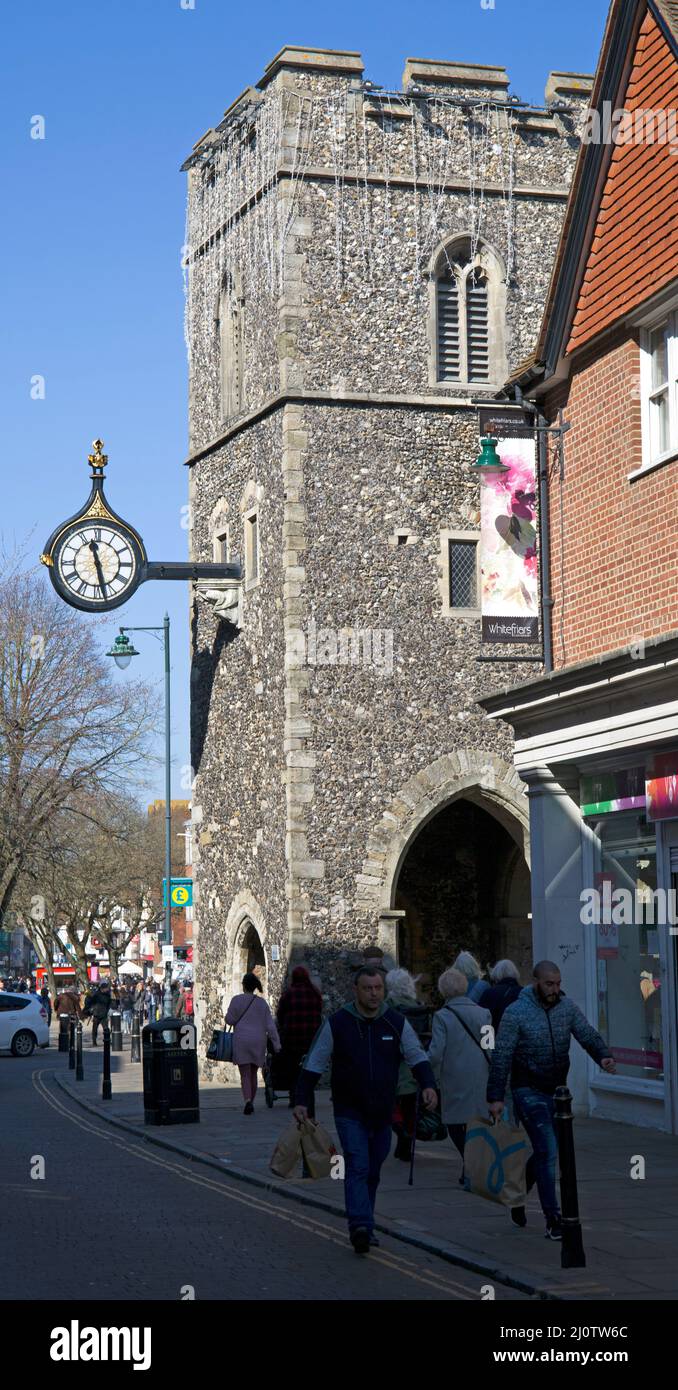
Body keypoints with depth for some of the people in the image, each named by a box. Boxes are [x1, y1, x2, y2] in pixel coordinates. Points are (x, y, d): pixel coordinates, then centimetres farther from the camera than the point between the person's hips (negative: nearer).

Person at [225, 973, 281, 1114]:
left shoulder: (237, 1000, -6)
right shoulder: (262, 1003, 2)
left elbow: (229, 1019, -1)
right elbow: (270, 1026, 1)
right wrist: (276, 1044, 2)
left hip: (241, 1040, -3)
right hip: (258, 1041, 3)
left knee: (245, 1074, -5)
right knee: (253, 1074, 15)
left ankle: (248, 1101, -25)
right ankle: (251, 1103, 21)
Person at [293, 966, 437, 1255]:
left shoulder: (397, 1023, 1)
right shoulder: (337, 1023, -5)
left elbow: (418, 1057, 3)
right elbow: (314, 1065, 0)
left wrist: (428, 1085, -15)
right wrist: (301, 1101, -6)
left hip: (383, 1113, 3)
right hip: (350, 1113, -3)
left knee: (373, 1172, 12)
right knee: (358, 1167, -17)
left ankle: (362, 1227, 25)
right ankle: (361, 1226, -26)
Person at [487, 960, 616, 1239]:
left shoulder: (567, 1007, 2)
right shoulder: (516, 1012, -12)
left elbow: (588, 1034, -3)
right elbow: (501, 1056, -11)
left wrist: (603, 1055, -25)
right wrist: (495, 1097, -13)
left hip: (557, 1090, 6)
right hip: (528, 1090, -6)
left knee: (545, 1151, 15)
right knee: (548, 1151, -13)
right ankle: (553, 1219, -9)